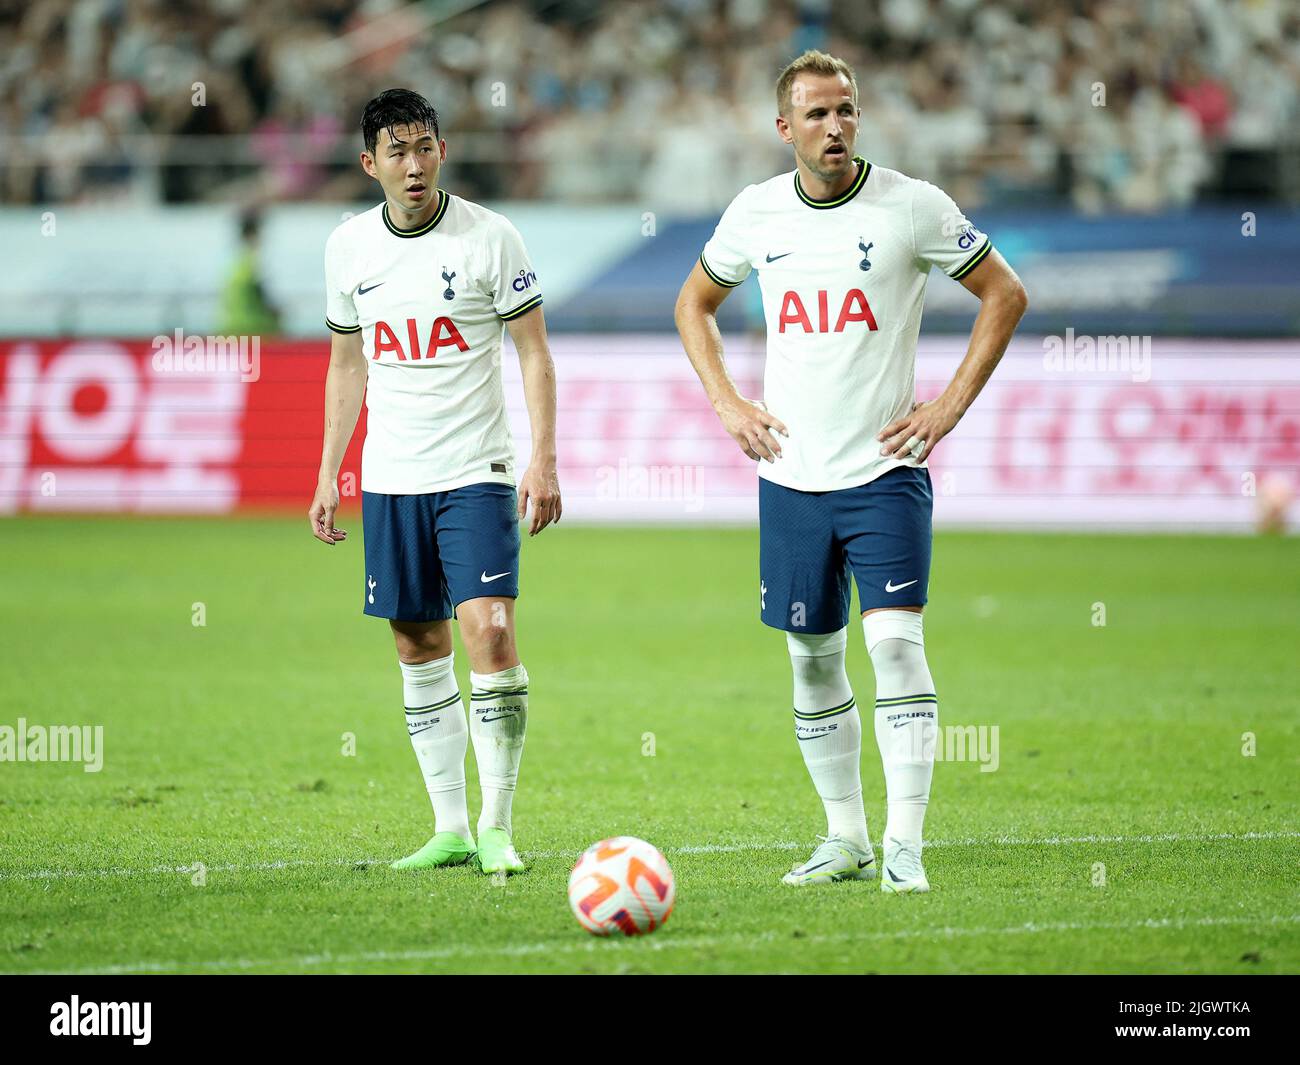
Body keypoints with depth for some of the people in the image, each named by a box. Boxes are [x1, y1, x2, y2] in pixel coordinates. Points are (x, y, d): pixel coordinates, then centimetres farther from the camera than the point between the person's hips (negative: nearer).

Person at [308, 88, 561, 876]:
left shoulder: (491, 237, -5)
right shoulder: (349, 247, 6)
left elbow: (535, 352, -2)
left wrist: (544, 460, -11)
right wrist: (328, 474, 12)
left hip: (477, 472, -4)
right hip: (390, 481, 4)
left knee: (490, 628, -15)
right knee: (419, 647, 5)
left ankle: (498, 827, -8)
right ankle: (450, 829, 12)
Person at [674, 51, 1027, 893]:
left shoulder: (912, 206, -6)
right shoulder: (755, 213, 3)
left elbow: (1005, 294, 2)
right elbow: (695, 303, 20)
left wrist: (951, 406, -4)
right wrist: (727, 403, 7)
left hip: (885, 470, -4)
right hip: (791, 477, 4)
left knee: (896, 642, -15)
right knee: (813, 659, 8)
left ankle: (905, 846, -13)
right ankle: (846, 839, 20)